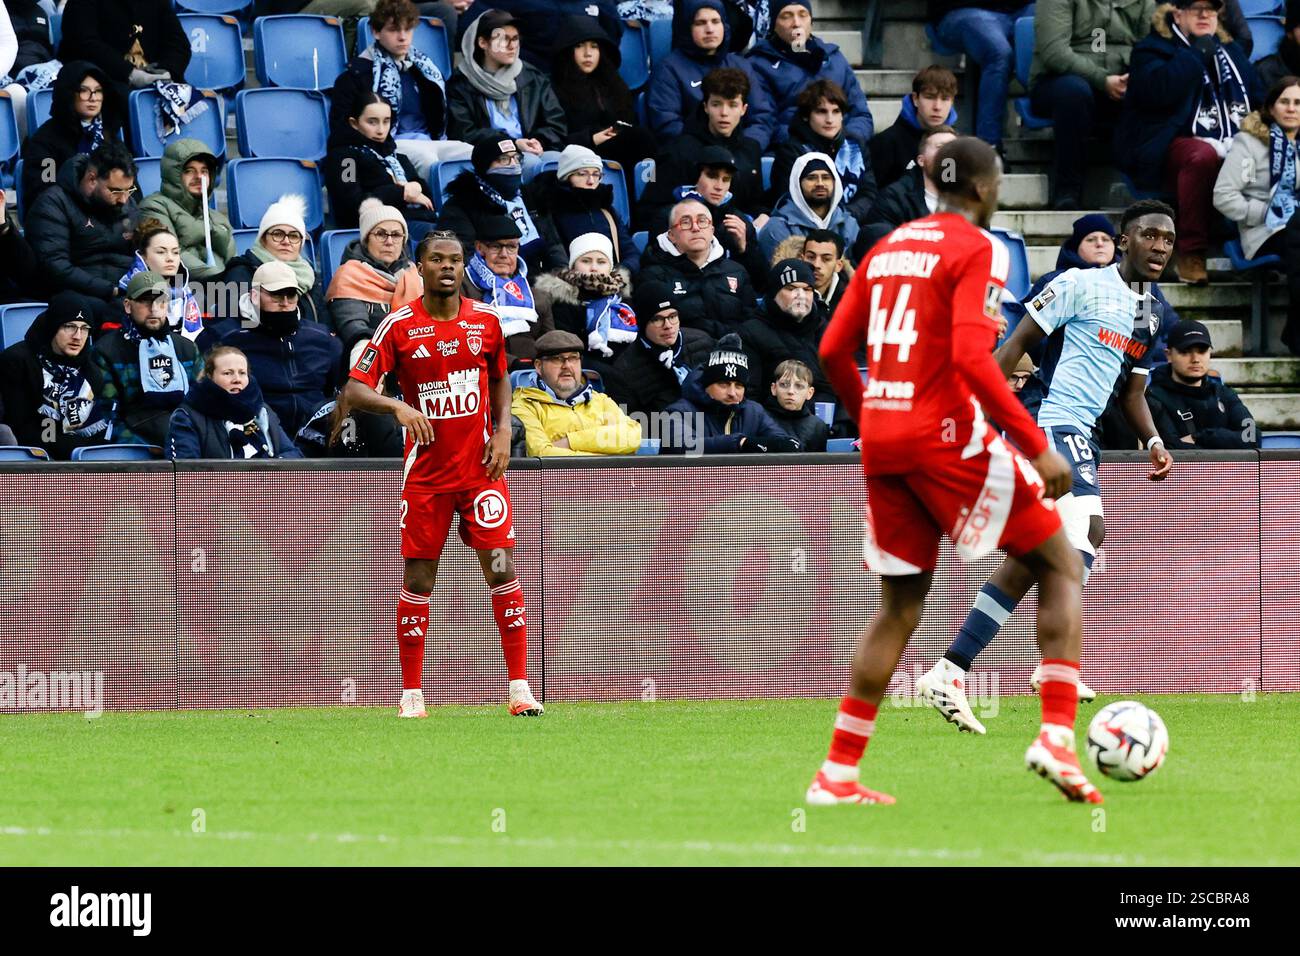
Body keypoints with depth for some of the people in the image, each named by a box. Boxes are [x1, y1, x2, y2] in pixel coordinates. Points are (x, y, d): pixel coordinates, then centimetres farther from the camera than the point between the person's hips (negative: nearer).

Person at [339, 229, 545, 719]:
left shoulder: (485, 319, 3)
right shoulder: (399, 326, -6)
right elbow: (352, 391, -8)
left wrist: (503, 429, 3)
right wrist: (397, 406, -26)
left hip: (481, 466, 2)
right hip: (425, 471, -1)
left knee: (501, 568, -5)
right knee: (418, 578, 1)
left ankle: (519, 688, -1)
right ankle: (411, 695, 8)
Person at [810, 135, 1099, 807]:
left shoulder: (886, 249, 15)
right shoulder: (977, 249, -7)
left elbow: (833, 352, 14)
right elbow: (971, 358, -19)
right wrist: (1037, 447, -18)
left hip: (881, 442, 7)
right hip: (946, 437, -7)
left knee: (900, 603, 15)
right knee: (1060, 565, 5)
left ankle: (837, 774, 10)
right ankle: (1057, 736, -10)